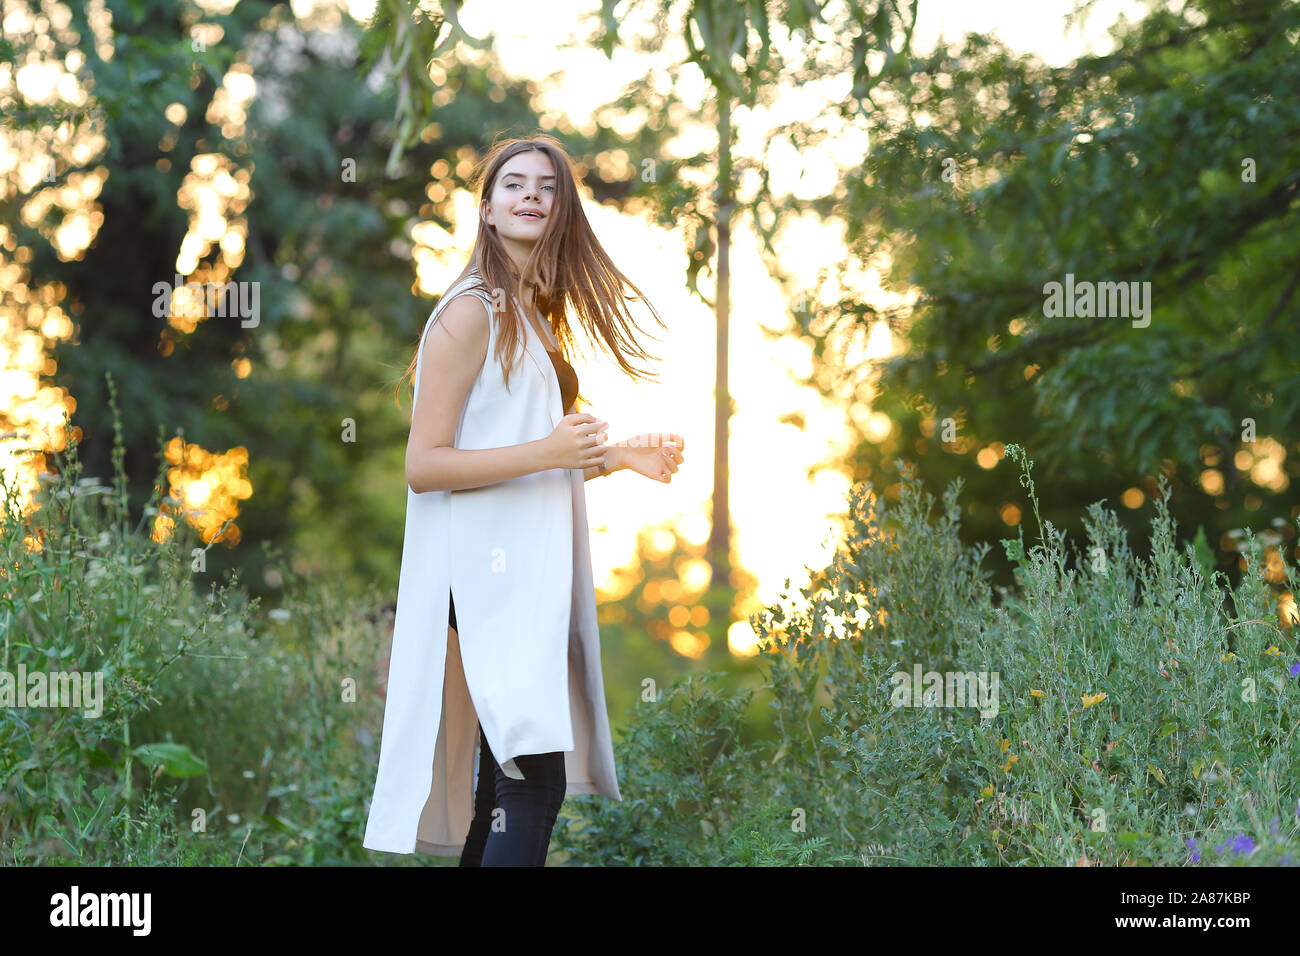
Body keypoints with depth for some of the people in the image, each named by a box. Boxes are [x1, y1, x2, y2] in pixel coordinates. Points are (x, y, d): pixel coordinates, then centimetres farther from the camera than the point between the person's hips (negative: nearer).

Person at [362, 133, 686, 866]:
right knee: (535, 783, -17)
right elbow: (424, 465, -14)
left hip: (532, 575, 9)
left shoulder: (535, 316, 19)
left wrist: (620, 457, 13)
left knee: (507, 788, 9)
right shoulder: (472, 312, -8)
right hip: (489, 575, -9)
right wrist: (547, 451, -22)